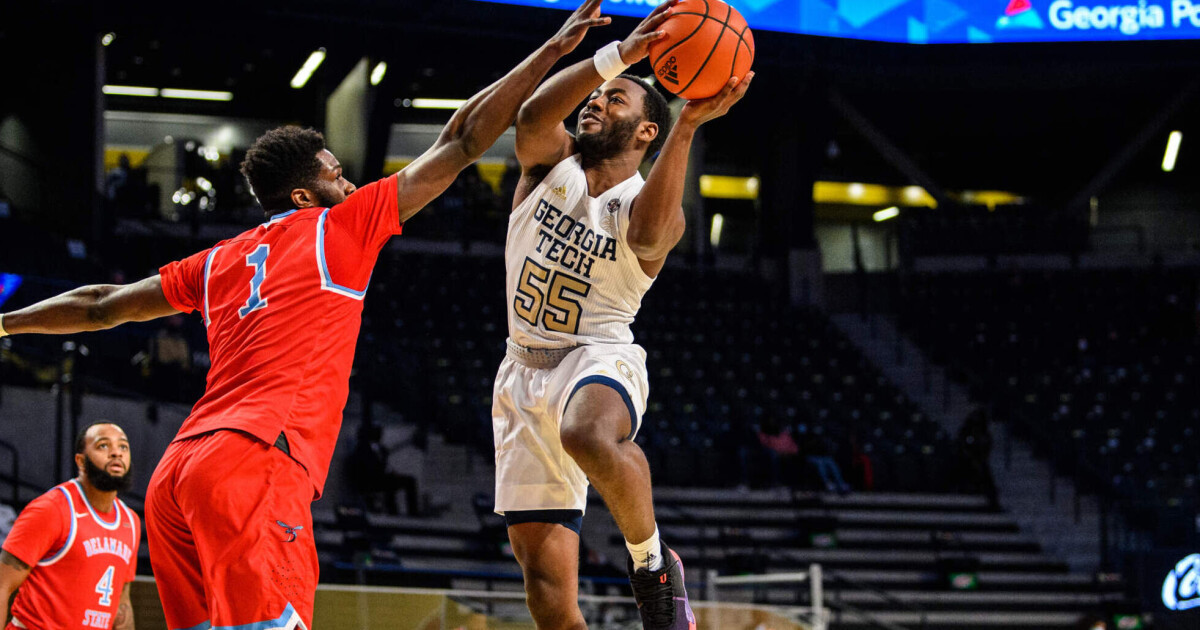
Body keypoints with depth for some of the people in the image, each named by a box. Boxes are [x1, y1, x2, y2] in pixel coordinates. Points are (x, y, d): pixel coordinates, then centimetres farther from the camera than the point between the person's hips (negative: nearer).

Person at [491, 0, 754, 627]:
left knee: (592, 438, -42)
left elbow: (650, 234, -32)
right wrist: (619, 53, -30)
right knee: (546, 579, 0)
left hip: (598, 360, -4)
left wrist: (686, 128, -40)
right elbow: (532, 116, -19)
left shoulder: (645, 204, -6)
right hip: (524, 370, 4)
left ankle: (653, 564, -17)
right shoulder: (550, 163, 5)